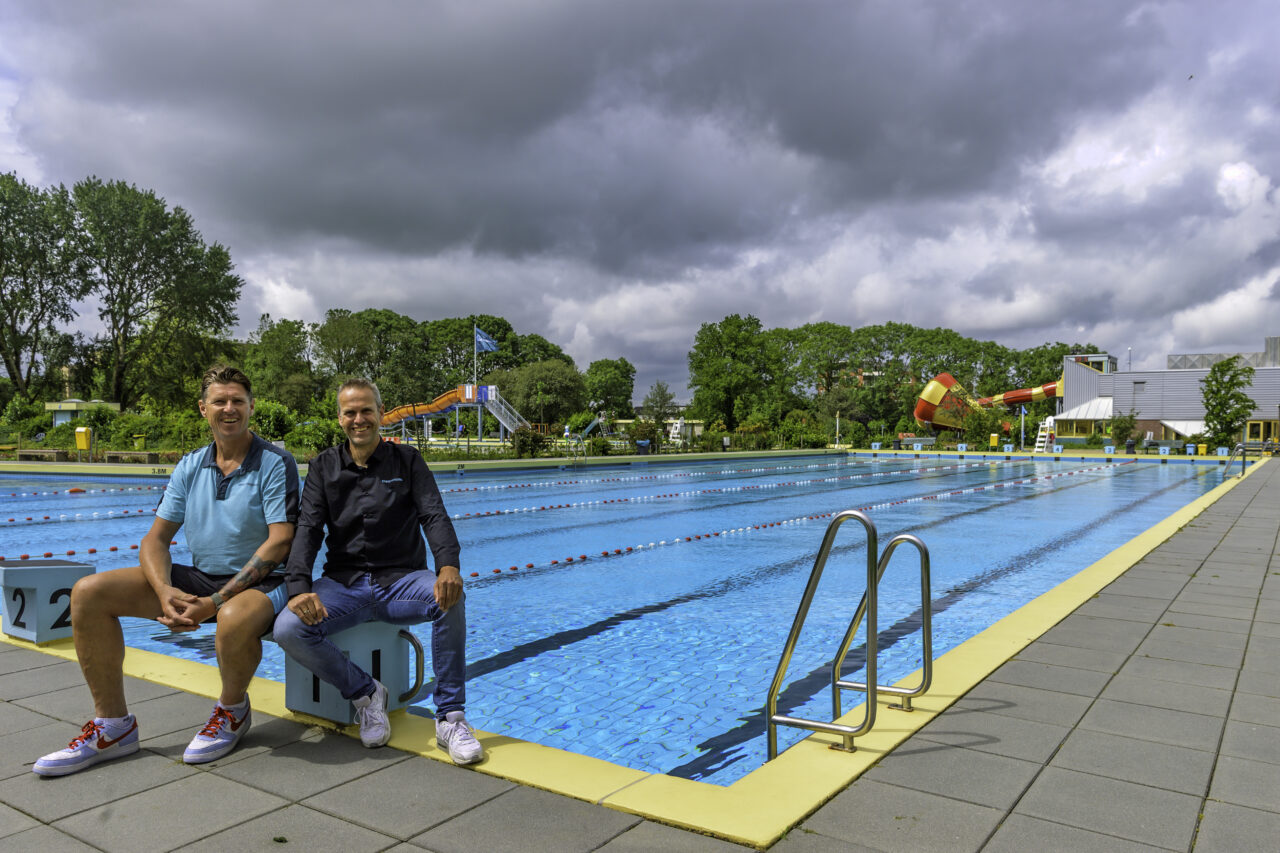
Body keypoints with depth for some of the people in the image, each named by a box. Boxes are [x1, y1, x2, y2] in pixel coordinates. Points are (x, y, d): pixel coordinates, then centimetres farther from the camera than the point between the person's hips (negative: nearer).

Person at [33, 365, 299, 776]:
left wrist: (216, 601, -22)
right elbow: (156, 539, 7)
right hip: (199, 578, 6)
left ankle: (232, 710, -5)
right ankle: (113, 726, 1)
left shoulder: (275, 462, -9)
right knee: (89, 592, -7)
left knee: (235, 619, -41)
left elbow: (280, 543, -17)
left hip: (258, 583, -6)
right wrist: (165, 592, -15)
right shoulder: (190, 467, 9)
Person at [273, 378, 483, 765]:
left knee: (451, 595, -34)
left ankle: (450, 718, -22)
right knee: (289, 629, -27)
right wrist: (300, 587, -21)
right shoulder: (324, 467, 10)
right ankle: (364, 692, -3)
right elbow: (308, 529, -1)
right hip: (344, 584, 2)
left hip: (401, 581, -1)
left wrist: (448, 565, -29)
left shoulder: (406, 460, 6)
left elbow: (435, 516, -6)